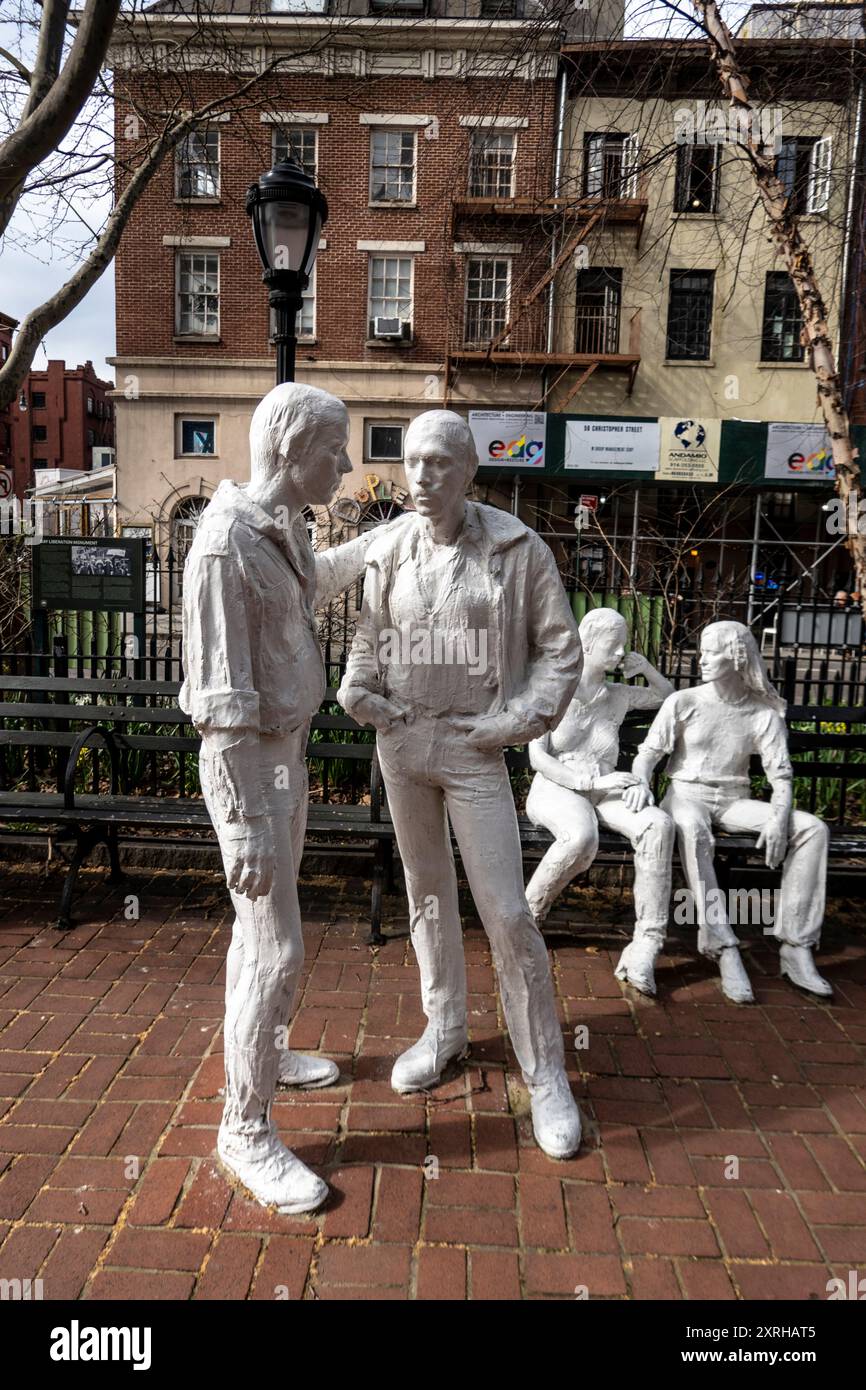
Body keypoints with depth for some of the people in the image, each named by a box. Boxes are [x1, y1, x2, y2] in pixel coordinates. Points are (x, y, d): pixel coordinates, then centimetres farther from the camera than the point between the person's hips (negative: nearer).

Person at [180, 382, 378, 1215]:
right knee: (277, 950, -4)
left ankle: (261, 1052, 43)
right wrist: (246, 824, -25)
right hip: (249, 765, -9)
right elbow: (220, 698, -26)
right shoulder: (225, 545, -25)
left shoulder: (282, 527, 3)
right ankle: (246, 1130, 14)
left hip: (286, 749, 9)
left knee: (263, 923, 23)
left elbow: (312, 583, 28)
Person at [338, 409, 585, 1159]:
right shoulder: (389, 550, -1)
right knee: (427, 892, 17)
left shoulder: (516, 547, -8)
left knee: (507, 913, -3)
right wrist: (361, 694, -4)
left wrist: (517, 720, -12)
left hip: (472, 748, -3)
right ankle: (445, 1028, 38)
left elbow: (559, 648, -3)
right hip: (401, 741, 4)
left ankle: (546, 1074, 15)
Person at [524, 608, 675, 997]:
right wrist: (593, 781, -19)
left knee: (658, 825, -29)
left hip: (603, 794, 4)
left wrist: (646, 666, 9)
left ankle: (645, 947, -29)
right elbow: (537, 758, -8)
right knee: (582, 837, -40)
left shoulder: (617, 696, 11)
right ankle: (528, 914, -13)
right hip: (556, 790, -4)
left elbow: (668, 697, 29)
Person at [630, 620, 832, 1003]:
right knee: (691, 828, -39)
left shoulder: (764, 713, 3)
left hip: (734, 802, 3)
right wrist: (641, 781, -27)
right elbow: (647, 753, -4)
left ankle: (796, 947, -18)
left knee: (813, 828, -20)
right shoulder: (683, 702, 0)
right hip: (687, 795, -2)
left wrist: (779, 817, -21)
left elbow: (780, 776, -1)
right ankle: (724, 950, -38)